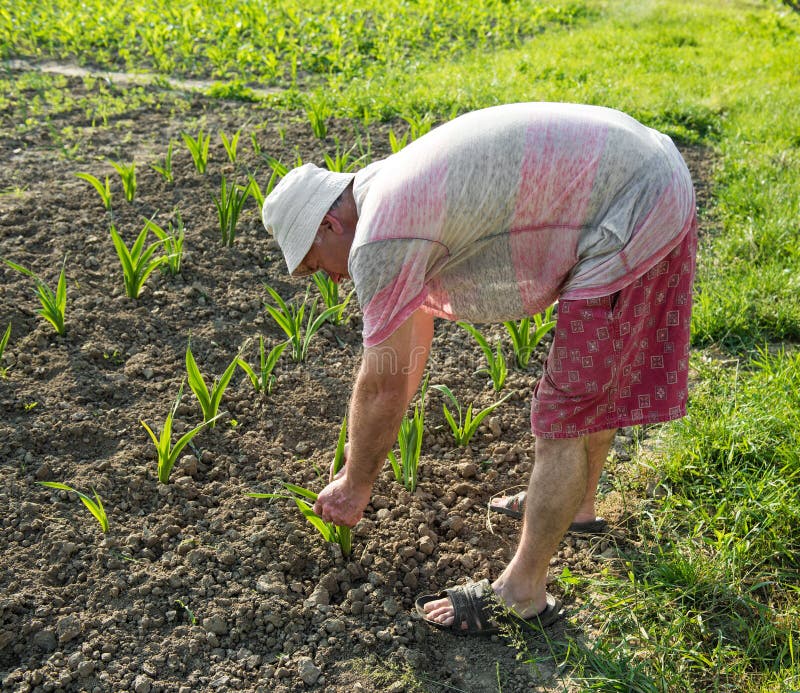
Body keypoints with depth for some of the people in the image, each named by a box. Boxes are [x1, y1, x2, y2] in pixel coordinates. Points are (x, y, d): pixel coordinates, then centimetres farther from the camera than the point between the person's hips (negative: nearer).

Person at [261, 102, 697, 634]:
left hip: (632, 217, -11)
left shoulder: (380, 240, -15)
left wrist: (356, 483, 9)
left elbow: (382, 385, -8)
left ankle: (522, 591, 11)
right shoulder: (397, 189, 16)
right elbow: (413, 342, 25)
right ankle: (576, 503, 47)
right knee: (601, 374, 26)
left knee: (568, 411, -3)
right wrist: (369, 449, 32)